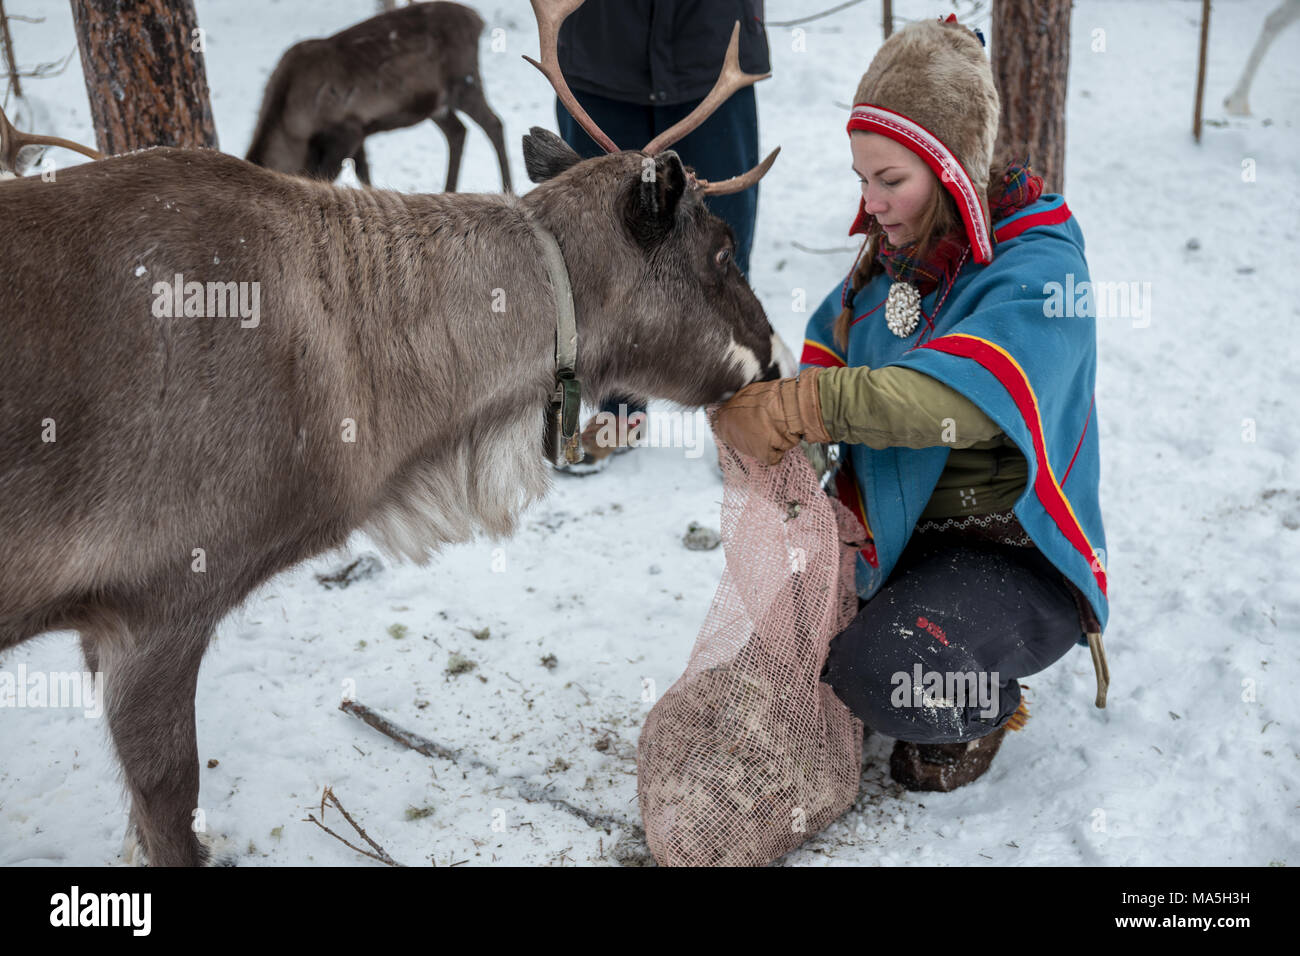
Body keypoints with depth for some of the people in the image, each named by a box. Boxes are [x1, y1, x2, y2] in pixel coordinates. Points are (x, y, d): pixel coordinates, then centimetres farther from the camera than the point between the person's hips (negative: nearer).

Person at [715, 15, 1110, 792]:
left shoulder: (1038, 268, -21)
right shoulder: (898, 247, 5)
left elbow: (951, 399, -37)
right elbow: (826, 348, 7)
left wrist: (787, 412, -39)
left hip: (1016, 558, -7)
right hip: (898, 533, 8)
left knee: (879, 672, -28)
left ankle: (982, 701, 7)